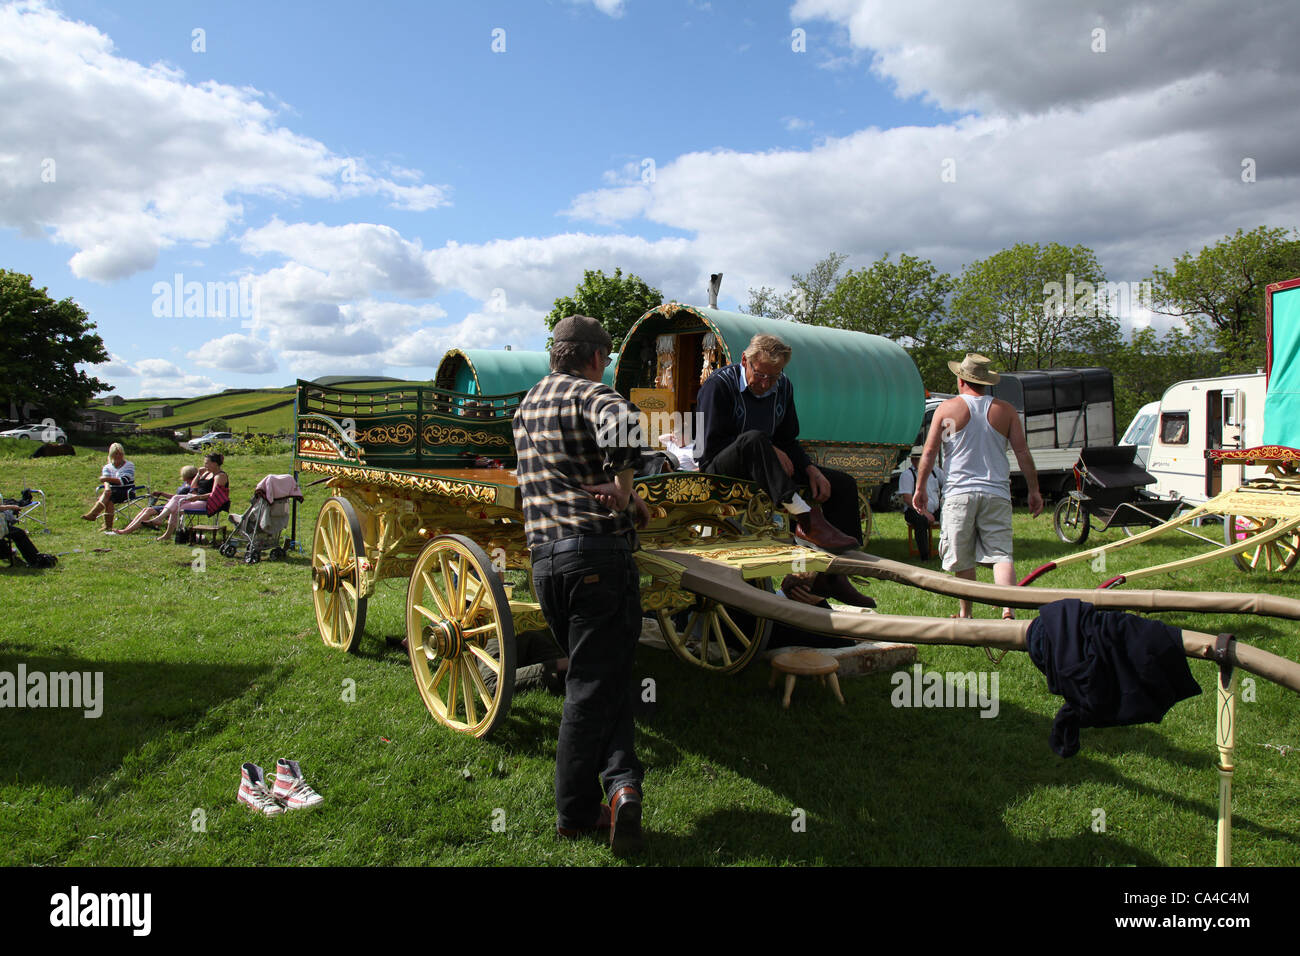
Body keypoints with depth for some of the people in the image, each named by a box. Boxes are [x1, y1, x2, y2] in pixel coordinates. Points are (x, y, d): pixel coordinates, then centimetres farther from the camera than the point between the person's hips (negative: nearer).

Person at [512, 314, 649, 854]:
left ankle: (620, 784, 10)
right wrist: (623, 489, -16)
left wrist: (618, 493, 19)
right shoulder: (592, 395, -6)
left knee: (594, 674, 17)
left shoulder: (525, 407, 19)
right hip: (598, 552, -6)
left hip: (543, 557, 7)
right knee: (595, 683, 3)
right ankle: (574, 813, 8)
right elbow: (623, 423, -30)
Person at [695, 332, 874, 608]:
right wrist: (768, 450, -20)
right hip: (719, 471, -7)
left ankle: (833, 574, -10)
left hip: (767, 471, 7)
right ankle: (806, 519, -46)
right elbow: (713, 444, -17)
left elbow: (788, 441, 13)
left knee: (843, 484, -3)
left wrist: (810, 469, -6)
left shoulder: (783, 387, 8)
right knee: (754, 439, -40)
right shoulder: (719, 385, -12)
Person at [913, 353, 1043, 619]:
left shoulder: (947, 408, 3)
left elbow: (929, 452, 1)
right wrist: (1034, 491, 12)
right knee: (1001, 554, 0)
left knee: (962, 559, 9)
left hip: (959, 493, -1)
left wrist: (920, 488, 7)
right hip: (996, 494, 1)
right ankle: (1008, 609, -18)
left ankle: (965, 614, 18)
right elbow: (1023, 453, 6)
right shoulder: (1005, 410, 8)